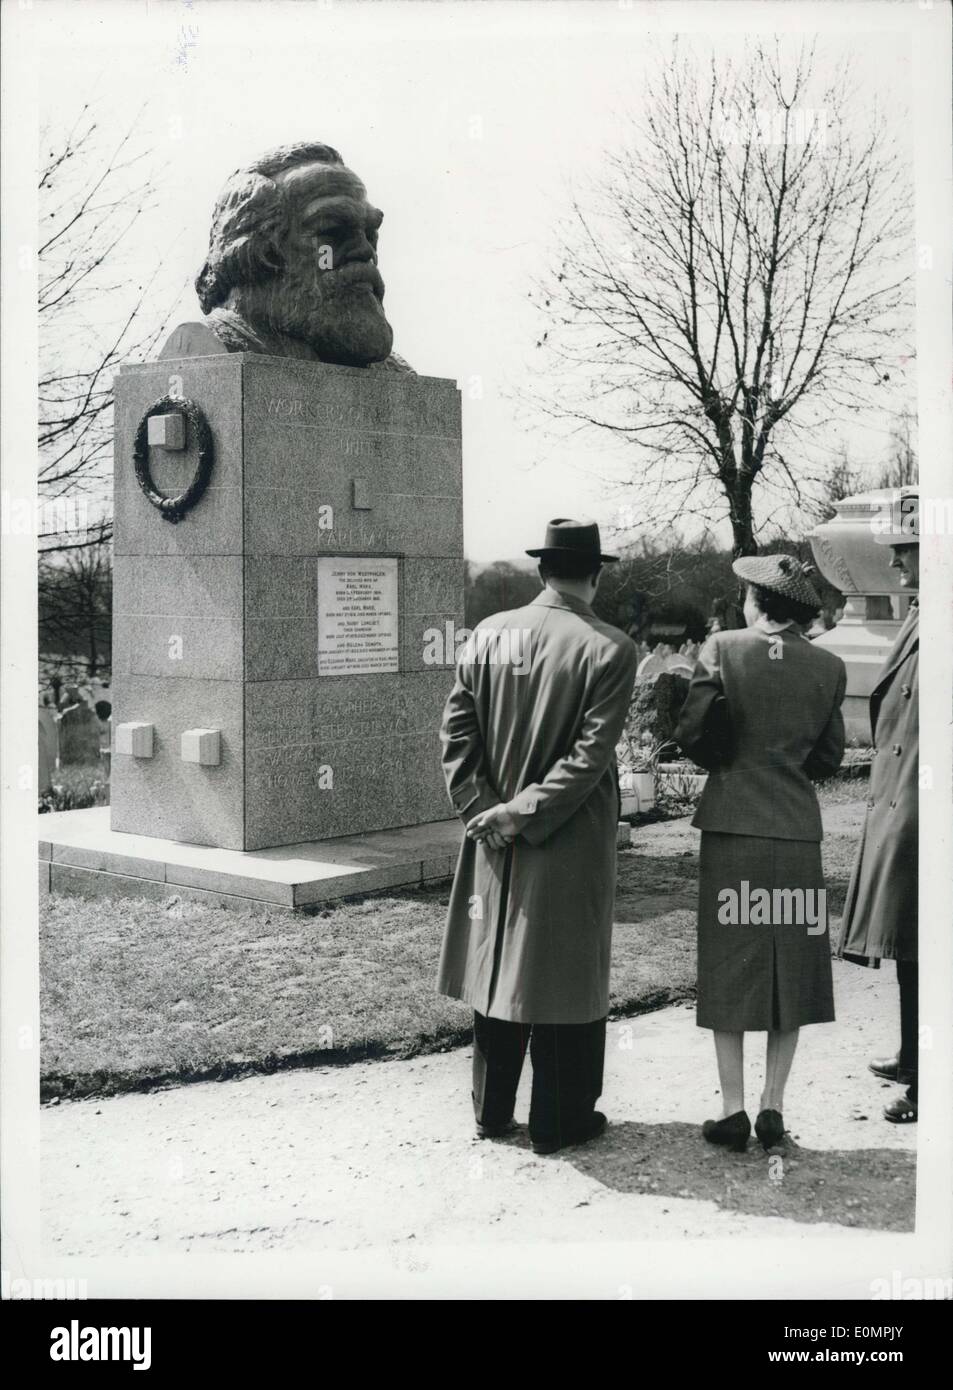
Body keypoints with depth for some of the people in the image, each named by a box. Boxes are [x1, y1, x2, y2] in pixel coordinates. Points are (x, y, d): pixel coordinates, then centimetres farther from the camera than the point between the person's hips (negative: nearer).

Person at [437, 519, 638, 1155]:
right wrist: (525, 814, -14)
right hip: (570, 845, -4)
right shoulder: (610, 649, -12)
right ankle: (559, 1120, 18)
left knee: (498, 967, 15)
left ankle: (491, 1110, 27)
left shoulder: (488, 634, 0)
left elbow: (456, 731, -2)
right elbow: (591, 754, -18)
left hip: (494, 836, 4)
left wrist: (482, 809, -4)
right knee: (564, 975, 8)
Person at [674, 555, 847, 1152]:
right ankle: (773, 1108, 15)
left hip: (732, 828, -2)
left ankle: (734, 1111, 10)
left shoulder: (724, 650, -7)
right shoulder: (828, 667, 1)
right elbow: (829, 757, 6)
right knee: (791, 973, 12)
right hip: (797, 833, 2)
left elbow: (692, 735, -7)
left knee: (730, 972, 7)